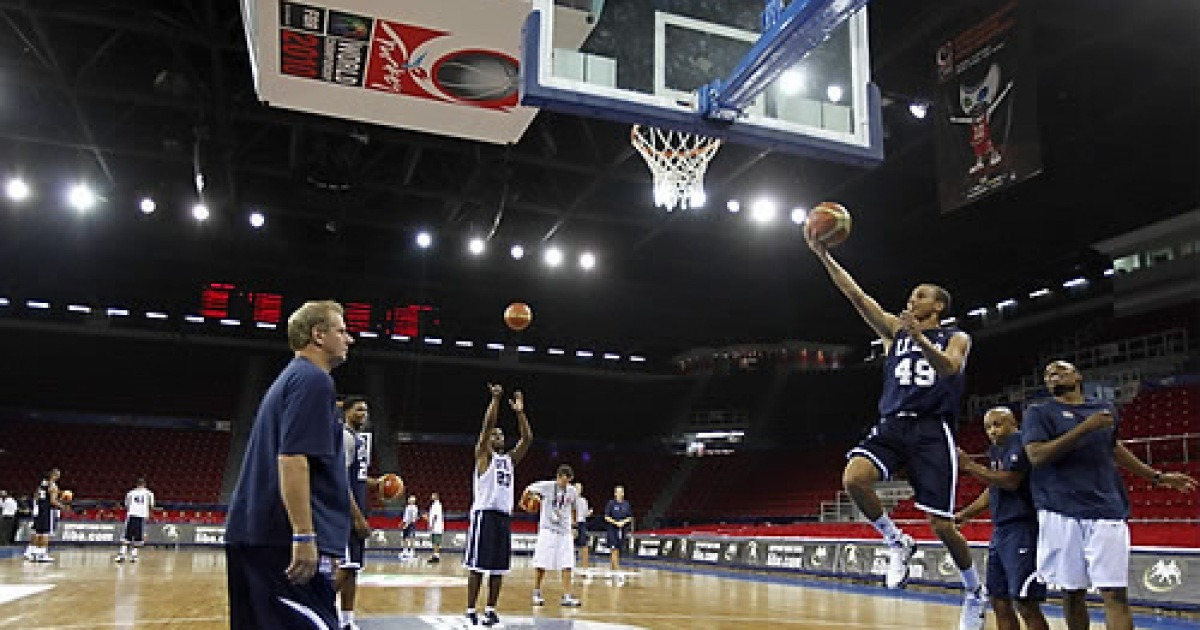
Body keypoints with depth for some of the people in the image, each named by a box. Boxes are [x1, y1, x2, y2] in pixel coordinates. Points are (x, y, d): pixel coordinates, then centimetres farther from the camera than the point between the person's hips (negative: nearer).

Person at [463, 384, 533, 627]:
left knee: (498, 567, 7)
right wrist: (495, 399, -16)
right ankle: (471, 611, 1)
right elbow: (487, 425, -12)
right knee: (477, 566, -4)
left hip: (504, 515, 6)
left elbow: (527, 439, 9)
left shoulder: (510, 459, 18)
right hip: (484, 514, -6)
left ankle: (491, 610, 15)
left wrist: (520, 412, 2)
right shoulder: (483, 455, 2)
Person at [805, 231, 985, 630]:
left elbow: (948, 367, -15)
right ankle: (897, 544, -2)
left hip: (932, 431, -3)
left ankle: (976, 593, 23)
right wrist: (823, 255, -2)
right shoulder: (895, 330, 17)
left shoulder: (956, 338, 9)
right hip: (891, 425, 3)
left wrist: (919, 338, -32)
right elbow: (854, 294, 7)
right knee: (853, 479, -27)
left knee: (942, 526, -4)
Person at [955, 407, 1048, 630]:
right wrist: (963, 515, 24)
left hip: (1022, 529, -9)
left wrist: (969, 465, -18)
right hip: (1000, 530, 9)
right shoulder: (996, 450, 18)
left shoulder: (1020, 443, -10)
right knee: (999, 601, 9)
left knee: (1025, 603, -9)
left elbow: (1010, 481, -22)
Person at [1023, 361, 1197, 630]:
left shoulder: (1106, 410, 16)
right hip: (1061, 511, -2)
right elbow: (1037, 455, -12)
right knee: (1072, 590, 5)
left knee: (1115, 592, -5)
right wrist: (1085, 427, -16)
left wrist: (1157, 477, 34)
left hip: (1107, 509, 2)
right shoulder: (1038, 411, 3)